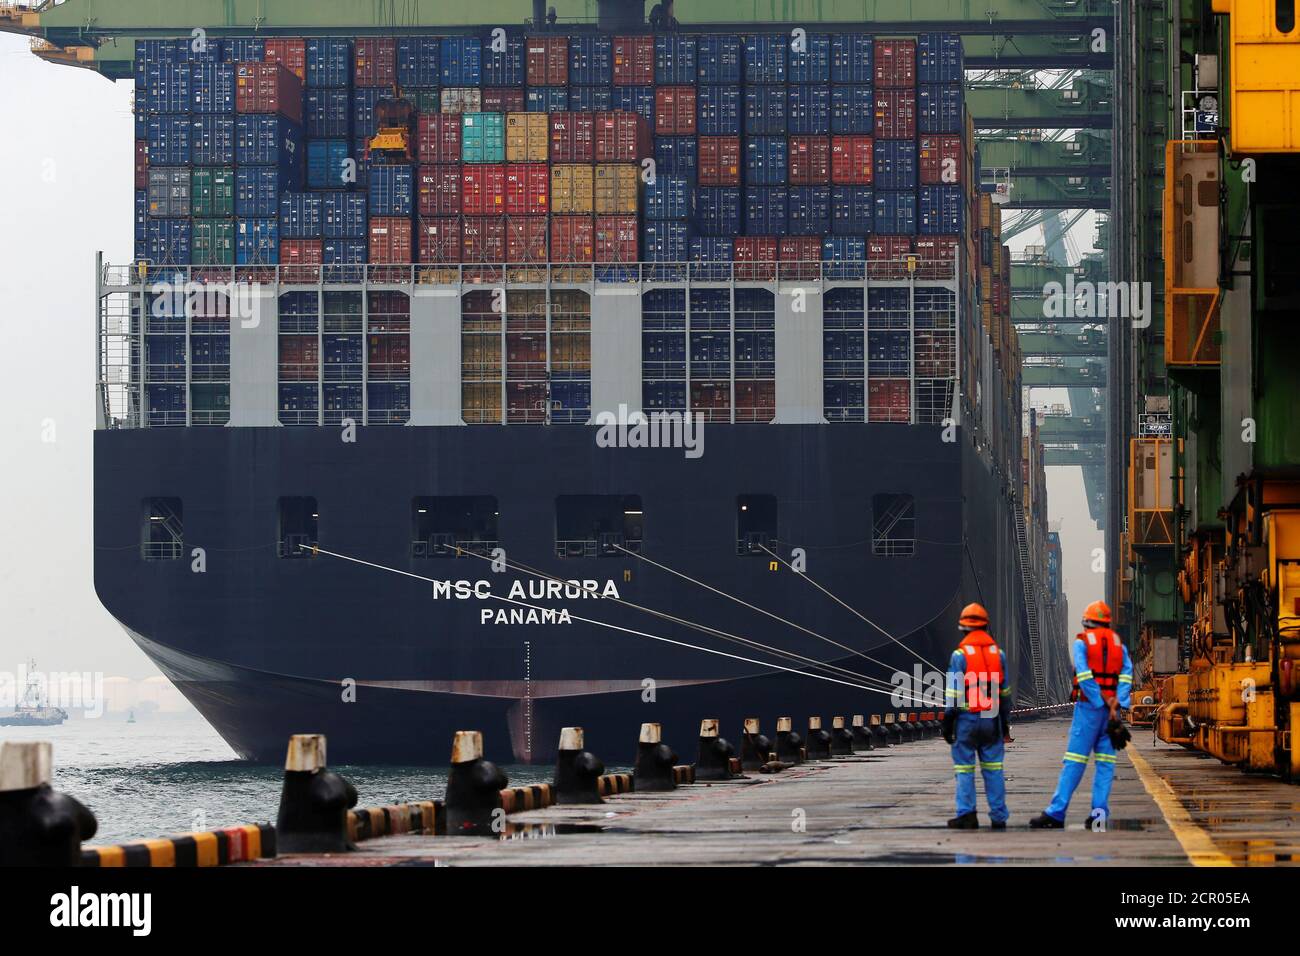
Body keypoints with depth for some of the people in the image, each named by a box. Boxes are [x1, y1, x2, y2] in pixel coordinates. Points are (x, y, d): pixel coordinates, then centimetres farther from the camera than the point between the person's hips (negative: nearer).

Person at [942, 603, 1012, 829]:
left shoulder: (960, 654, -8)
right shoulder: (998, 653, 7)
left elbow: (953, 693, -10)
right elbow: (1005, 692, 12)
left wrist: (948, 722, -5)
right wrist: (1006, 722, 20)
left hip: (967, 719, -4)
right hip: (992, 718, 4)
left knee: (965, 768, 2)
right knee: (993, 768, 7)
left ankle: (966, 814, -3)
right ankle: (999, 816, 7)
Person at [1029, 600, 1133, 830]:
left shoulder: (1082, 642, 0)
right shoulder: (1118, 643, 13)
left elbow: (1084, 676, -13)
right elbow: (1126, 674, -1)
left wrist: (1105, 706, -12)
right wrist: (1115, 705, -11)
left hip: (1088, 707, -4)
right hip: (1112, 709, 4)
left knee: (1074, 762, -4)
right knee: (1105, 762, 6)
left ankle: (1056, 813, -5)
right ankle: (1100, 812, 0)